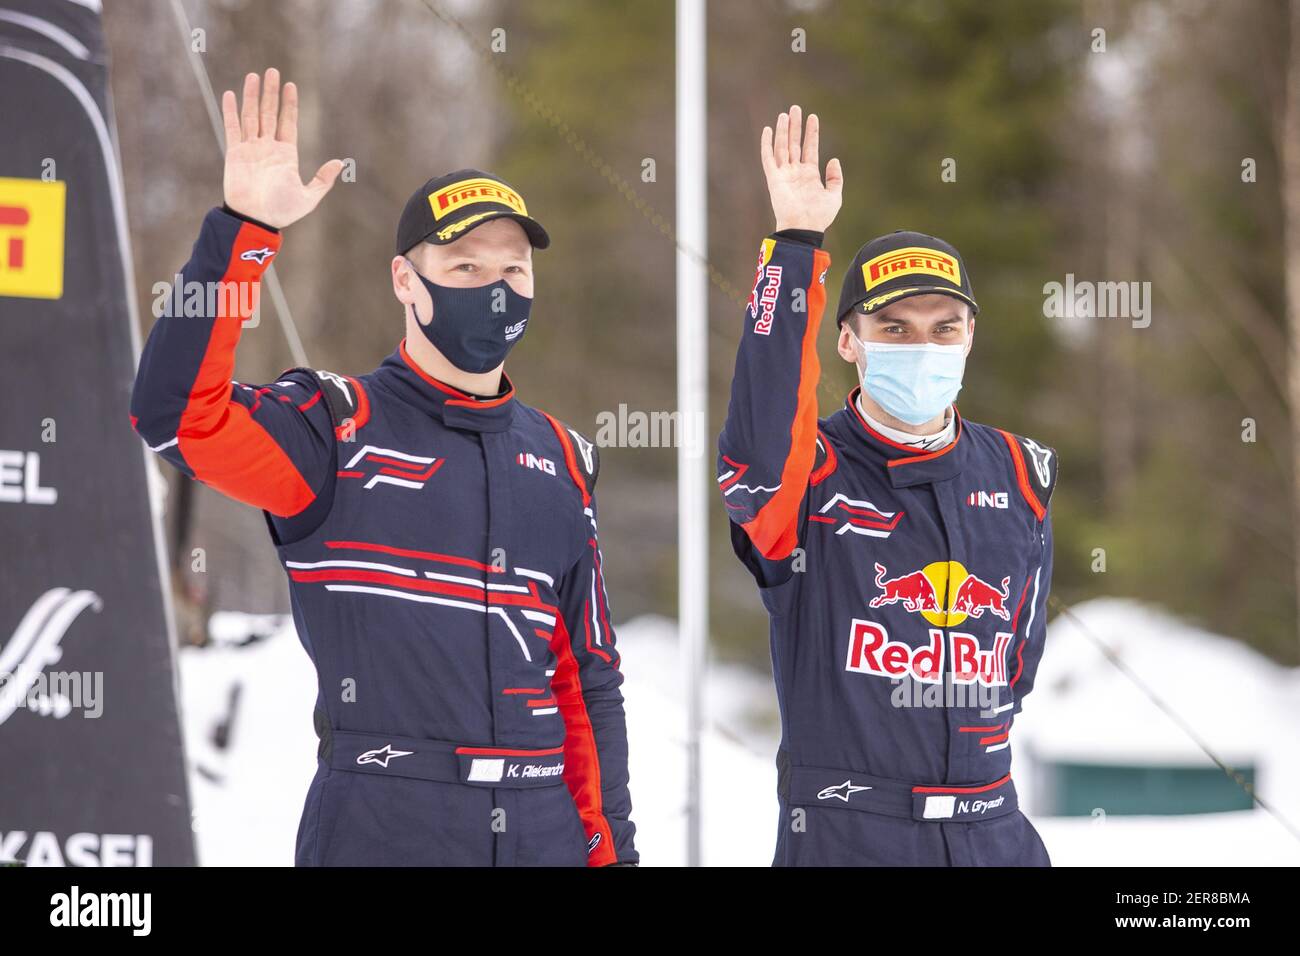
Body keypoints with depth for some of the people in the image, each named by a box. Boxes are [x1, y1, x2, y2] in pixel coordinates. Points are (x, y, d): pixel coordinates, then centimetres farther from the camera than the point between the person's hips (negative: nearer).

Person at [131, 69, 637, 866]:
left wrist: (610, 843, 12)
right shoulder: (340, 428, -1)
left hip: (544, 829, 5)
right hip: (380, 828, -5)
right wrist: (243, 232, -24)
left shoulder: (561, 458, 14)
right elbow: (179, 413, -19)